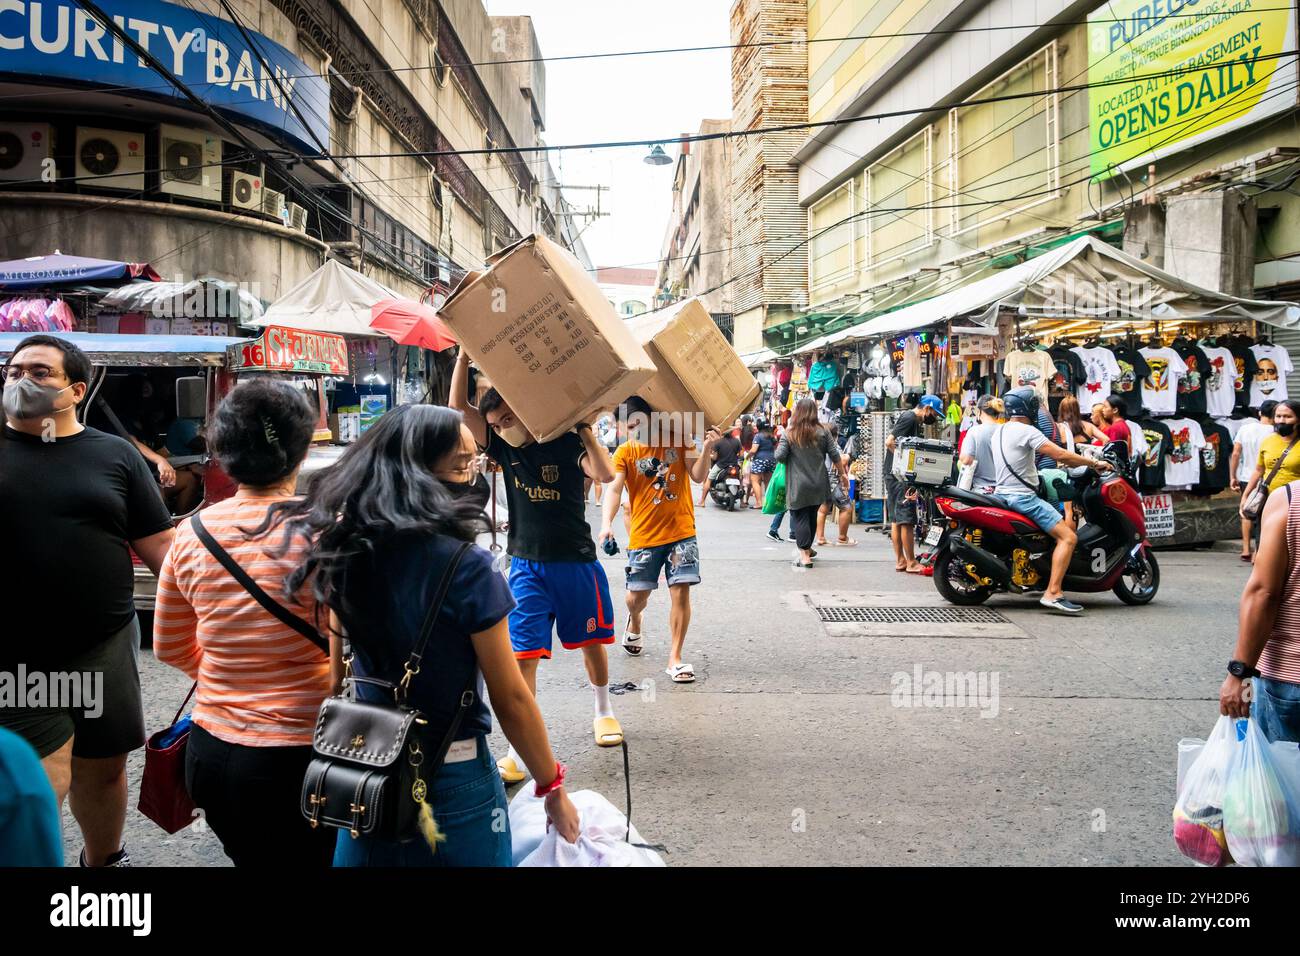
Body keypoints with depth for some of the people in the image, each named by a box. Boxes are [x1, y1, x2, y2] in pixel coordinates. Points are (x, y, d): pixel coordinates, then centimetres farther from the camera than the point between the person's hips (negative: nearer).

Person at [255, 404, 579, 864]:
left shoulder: (344, 550, -4)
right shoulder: (466, 567, -21)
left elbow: (341, 661, 9)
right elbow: (510, 698, -15)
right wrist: (553, 787, -3)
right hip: (452, 779, -5)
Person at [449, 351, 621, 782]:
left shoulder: (566, 444, -9)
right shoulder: (503, 448, 1)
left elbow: (605, 474, -28)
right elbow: (459, 407, -7)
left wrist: (582, 427, -25)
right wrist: (466, 353, -15)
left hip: (575, 561, -2)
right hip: (526, 565, 2)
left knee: (590, 640, 15)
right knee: (523, 653, -6)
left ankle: (603, 711, 39)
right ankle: (519, 750, -4)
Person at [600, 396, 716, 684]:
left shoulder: (678, 440, 0)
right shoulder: (625, 453, -4)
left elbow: (697, 476, -6)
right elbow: (614, 489, -15)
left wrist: (707, 448, -24)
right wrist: (606, 524, -31)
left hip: (681, 532, 0)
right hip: (643, 536, 0)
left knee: (681, 592, -5)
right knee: (637, 595, 8)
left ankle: (675, 658, 3)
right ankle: (634, 623, 45)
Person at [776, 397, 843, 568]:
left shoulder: (789, 433, -6)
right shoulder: (822, 432, 0)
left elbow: (779, 456, -12)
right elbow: (834, 455, 3)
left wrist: (780, 443, 9)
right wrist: (843, 473, 14)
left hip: (798, 485, -3)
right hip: (818, 484, 3)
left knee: (800, 517, 1)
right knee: (812, 516, 18)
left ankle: (805, 555, -6)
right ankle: (807, 548, 34)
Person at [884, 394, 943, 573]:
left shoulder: (915, 422, 19)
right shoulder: (909, 418, -12)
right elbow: (890, 442, -21)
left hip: (893, 476, 10)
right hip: (900, 476, -10)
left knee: (896, 519, 10)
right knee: (907, 520, -7)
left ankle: (900, 560, 13)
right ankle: (911, 562, -3)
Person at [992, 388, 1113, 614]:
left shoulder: (999, 432, 14)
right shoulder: (1026, 431, -14)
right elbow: (1059, 454, -20)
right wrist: (1094, 463, -8)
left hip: (1003, 493, 10)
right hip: (1022, 497, -10)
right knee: (1068, 537, -15)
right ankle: (1052, 593, -24)